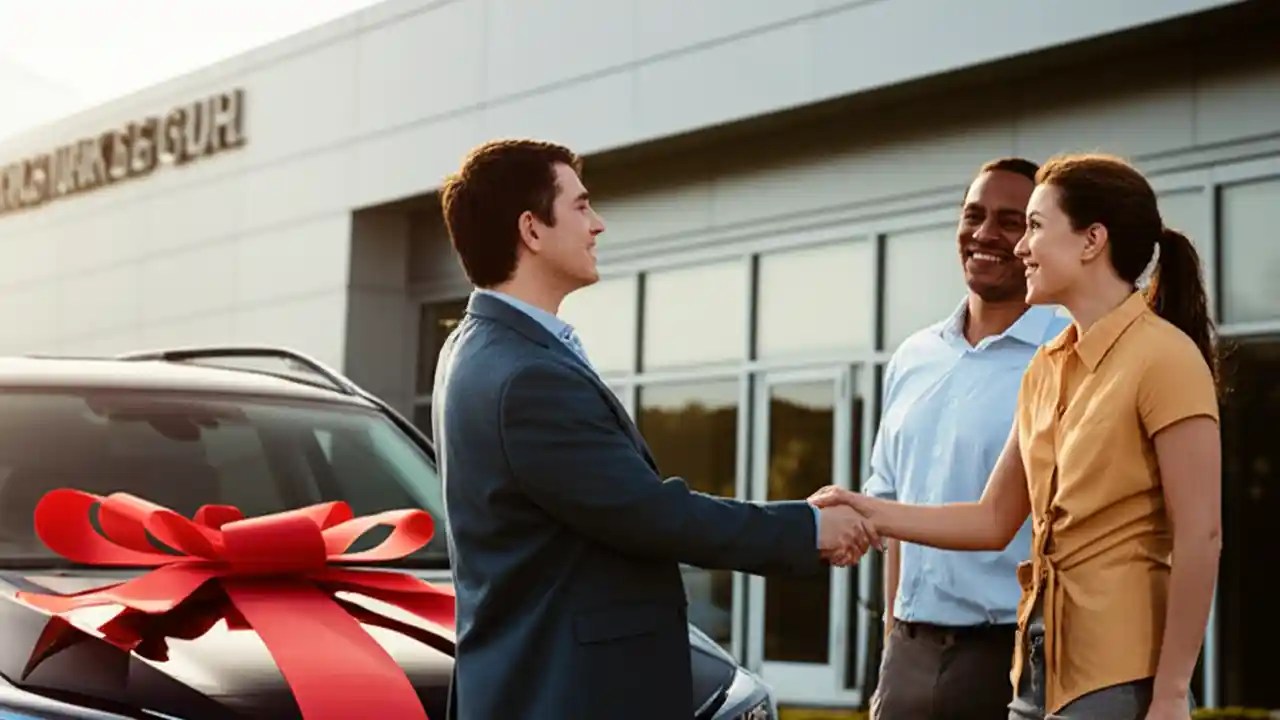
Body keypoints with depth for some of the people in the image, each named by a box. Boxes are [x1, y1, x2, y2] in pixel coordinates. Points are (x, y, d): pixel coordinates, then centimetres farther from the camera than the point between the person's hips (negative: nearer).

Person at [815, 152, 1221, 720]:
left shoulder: (1162, 356, -12)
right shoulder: (1046, 368, 11)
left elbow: (1200, 536, -15)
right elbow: (994, 521, 14)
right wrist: (871, 512, 3)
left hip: (1120, 674, -7)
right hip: (1042, 662, 7)